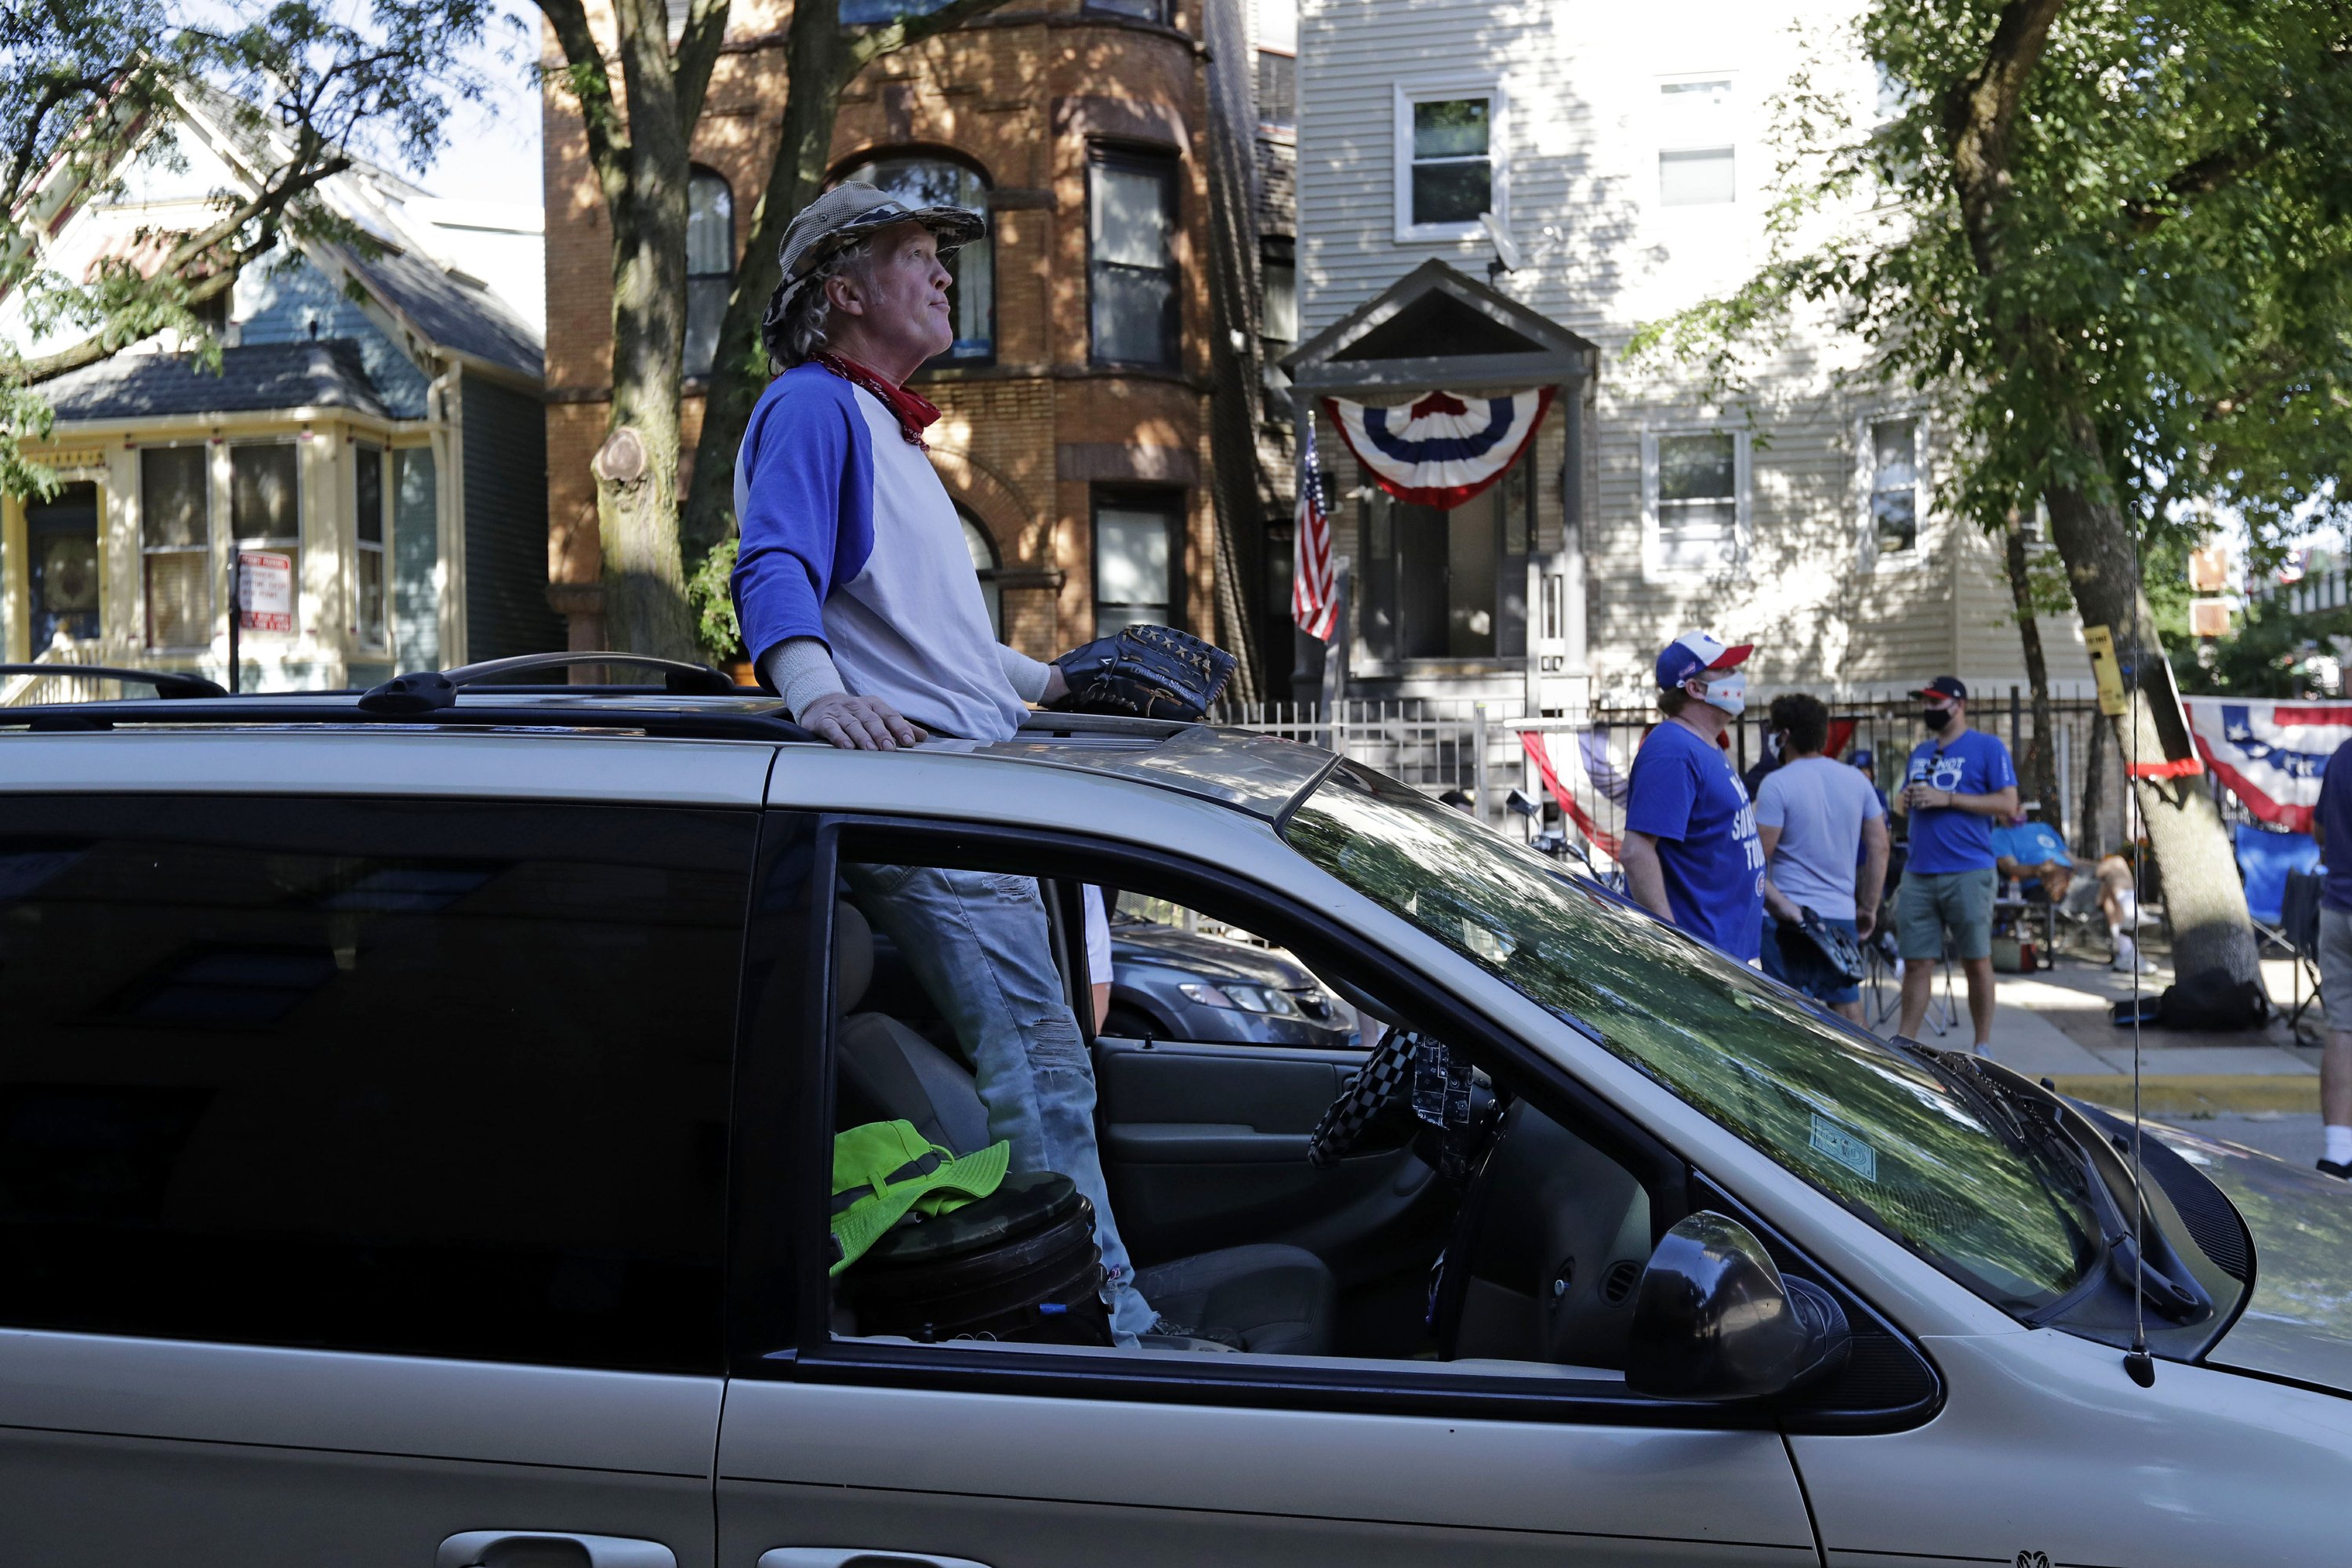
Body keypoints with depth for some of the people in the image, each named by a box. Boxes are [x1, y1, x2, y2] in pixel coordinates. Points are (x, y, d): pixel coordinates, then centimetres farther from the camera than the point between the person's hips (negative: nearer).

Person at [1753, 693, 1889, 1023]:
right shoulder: (1857, 781, 8)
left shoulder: (1777, 784, -10)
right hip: (1842, 915, 6)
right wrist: (1869, 907, 15)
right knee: (1848, 1009, 12)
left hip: (1789, 920, -6)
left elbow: (1758, 860, -12)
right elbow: (1879, 848, 10)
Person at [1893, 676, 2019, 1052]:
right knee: (1916, 963, 4)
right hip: (1918, 875, 5)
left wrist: (1947, 799, -15)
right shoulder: (1920, 753, 18)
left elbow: (2007, 803, -9)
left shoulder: (1987, 747, -1)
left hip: (1968, 874, -5)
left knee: (1977, 961, 3)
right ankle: (1905, 1045, 9)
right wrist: (1907, 800, 2)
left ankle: (1983, 1046, 14)